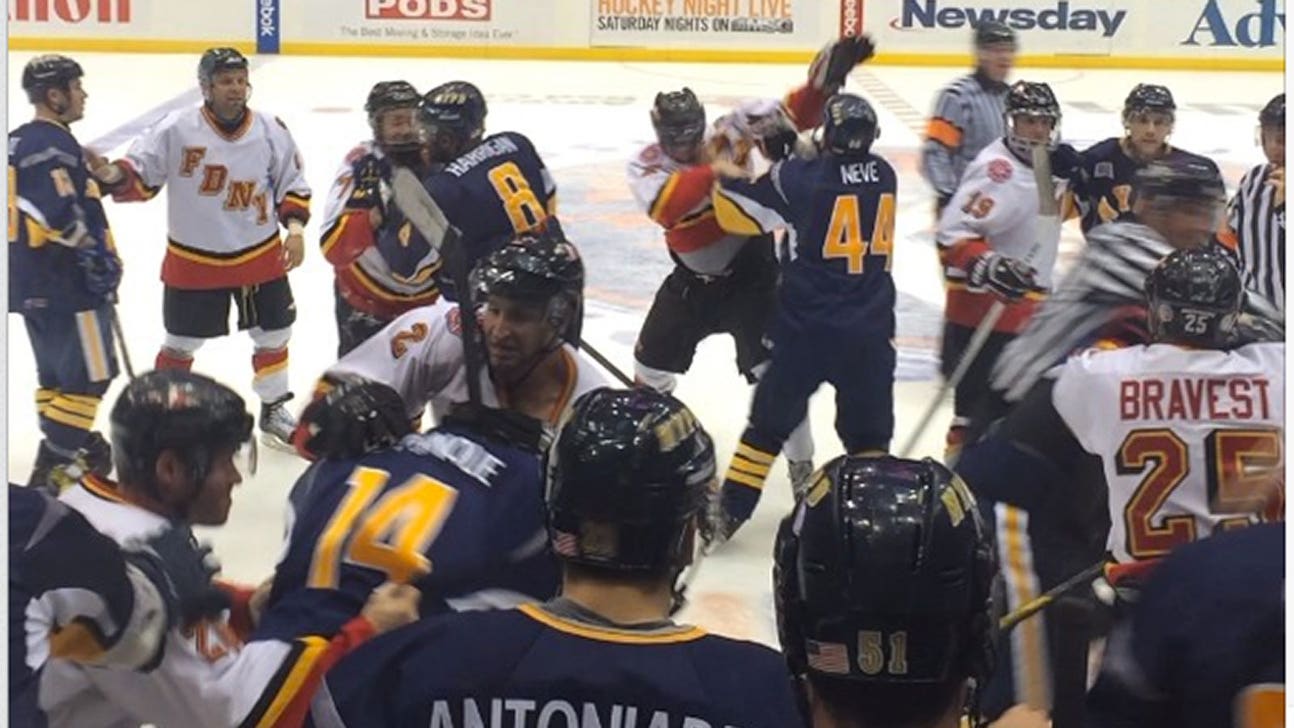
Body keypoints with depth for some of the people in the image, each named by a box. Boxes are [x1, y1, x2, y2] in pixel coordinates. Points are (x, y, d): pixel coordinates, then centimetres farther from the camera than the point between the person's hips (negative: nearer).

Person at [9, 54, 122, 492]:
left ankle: (71, 448, 31)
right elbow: (60, 215, -29)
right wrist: (97, 256, -18)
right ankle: (54, 469, -4)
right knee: (89, 377, -4)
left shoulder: (18, 142, 12)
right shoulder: (55, 145, -19)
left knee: (56, 373, 20)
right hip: (68, 286, -10)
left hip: (29, 283, 10)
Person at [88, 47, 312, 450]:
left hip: (261, 255, 3)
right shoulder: (176, 130, -15)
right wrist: (112, 174, -32)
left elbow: (292, 182, 5)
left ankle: (274, 411, 32)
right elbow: (140, 176, -12)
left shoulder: (270, 130, -5)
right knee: (181, 342, 8)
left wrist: (295, 227, -7)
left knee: (274, 334, 12)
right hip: (193, 262, -3)